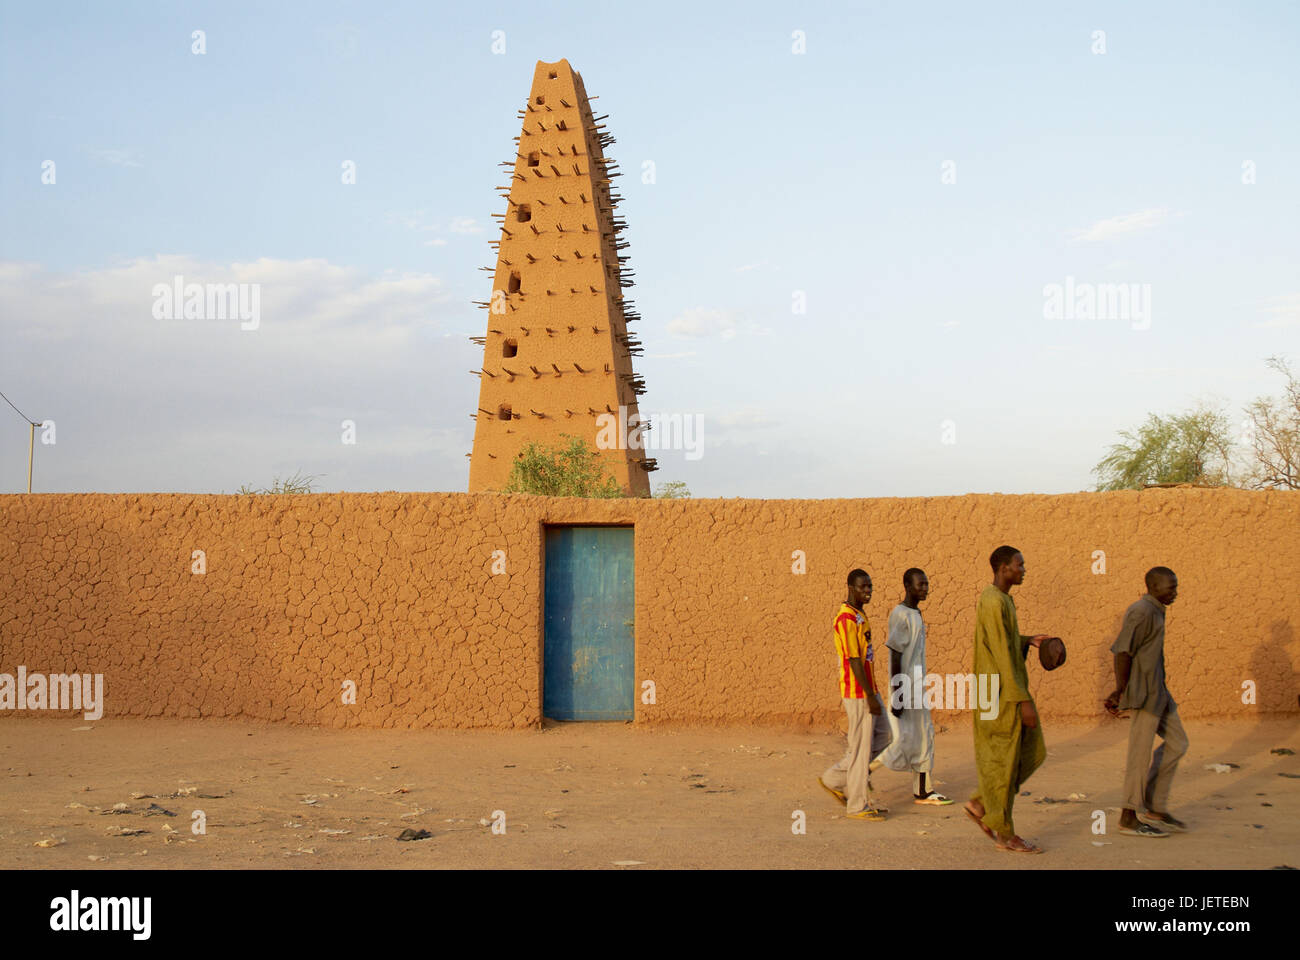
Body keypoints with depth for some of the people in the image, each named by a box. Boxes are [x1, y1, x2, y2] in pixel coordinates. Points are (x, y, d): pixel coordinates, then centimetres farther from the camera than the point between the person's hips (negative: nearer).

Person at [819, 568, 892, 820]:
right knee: (861, 746, -3)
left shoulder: (859, 615, 14)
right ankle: (858, 805, 6)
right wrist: (870, 697, -20)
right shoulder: (847, 618, -17)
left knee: (882, 737, 14)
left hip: (868, 690, 10)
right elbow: (853, 660, -21)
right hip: (858, 692, -10)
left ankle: (835, 779, 20)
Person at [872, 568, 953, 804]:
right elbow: (895, 656, -20)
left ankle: (923, 791, 14)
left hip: (917, 688, 10)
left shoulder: (916, 614, 13)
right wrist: (897, 696, -22)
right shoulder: (900, 615, -16)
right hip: (904, 689, -10)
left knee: (925, 737, 9)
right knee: (905, 740, -9)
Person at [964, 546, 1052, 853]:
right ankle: (1005, 833, 9)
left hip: (1012, 688, 10)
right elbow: (1002, 656, -22)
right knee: (1003, 761, -1)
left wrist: (1027, 640, 9)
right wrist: (1023, 701, -21)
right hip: (1001, 693, -10)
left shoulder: (1002, 599, 14)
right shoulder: (993, 603, -19)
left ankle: (981, 805, 18)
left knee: (1032, 752, 12)